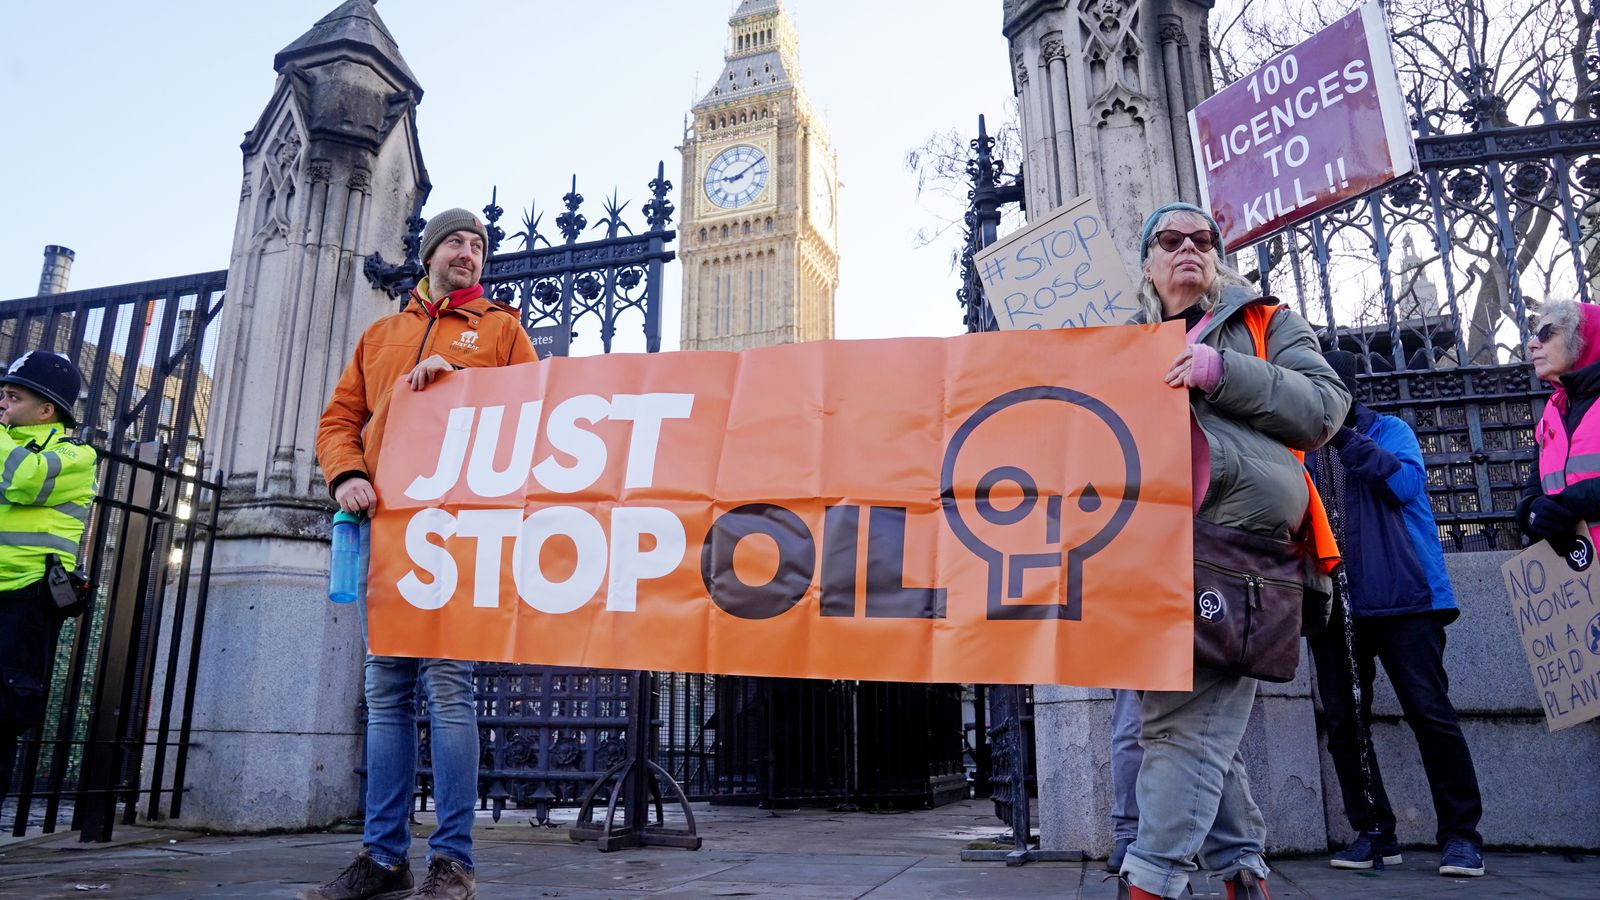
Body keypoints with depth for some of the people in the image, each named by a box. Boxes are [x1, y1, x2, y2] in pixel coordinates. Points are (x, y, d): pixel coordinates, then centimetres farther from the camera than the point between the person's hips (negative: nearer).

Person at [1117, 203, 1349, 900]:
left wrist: (1222, 372, -12)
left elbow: (1326, 406, 0)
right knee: (1174, 716, 5)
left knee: (1189, 719, -16)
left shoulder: (1264, 322, 15)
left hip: (1232, 542, -5)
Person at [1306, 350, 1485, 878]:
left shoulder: (1388, 431, 8)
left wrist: (1346, 437, -15)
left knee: (1429, 712, -5)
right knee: (1344, 721, 3)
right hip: (1332, 603, 3)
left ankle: (1461, 835, 7)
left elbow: (1406, 483, -11)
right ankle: (1372, 832, 14)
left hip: (1401, 595, -3)